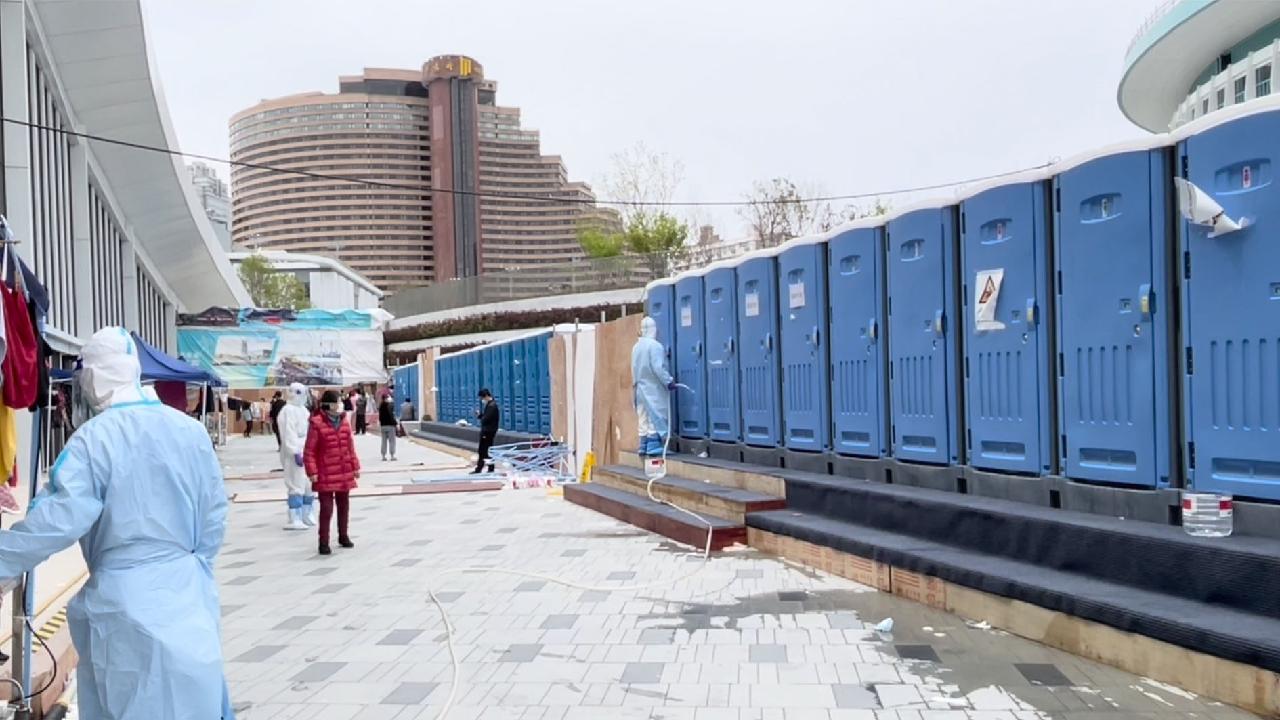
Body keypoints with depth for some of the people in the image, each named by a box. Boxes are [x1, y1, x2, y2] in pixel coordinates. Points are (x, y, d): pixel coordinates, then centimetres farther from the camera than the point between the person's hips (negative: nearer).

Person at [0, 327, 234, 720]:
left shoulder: (95, 438, -14)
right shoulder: (190, 430, 0)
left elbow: (56, 518, -18)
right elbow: (214, 512, 6)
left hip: (125, 599, -4)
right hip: (189, 590, 5)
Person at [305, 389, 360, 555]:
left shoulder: (344, 422, 7)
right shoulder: (317, 424, -12)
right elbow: (309, 451, -11)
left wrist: (355, 466, 12)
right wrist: (312, 472, -16)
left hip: (345, 474, 6)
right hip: (325, 476, -6)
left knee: (344, 506, 16)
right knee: (326, 508, -6)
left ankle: (343, 536, 32)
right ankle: (324, 542, 4)